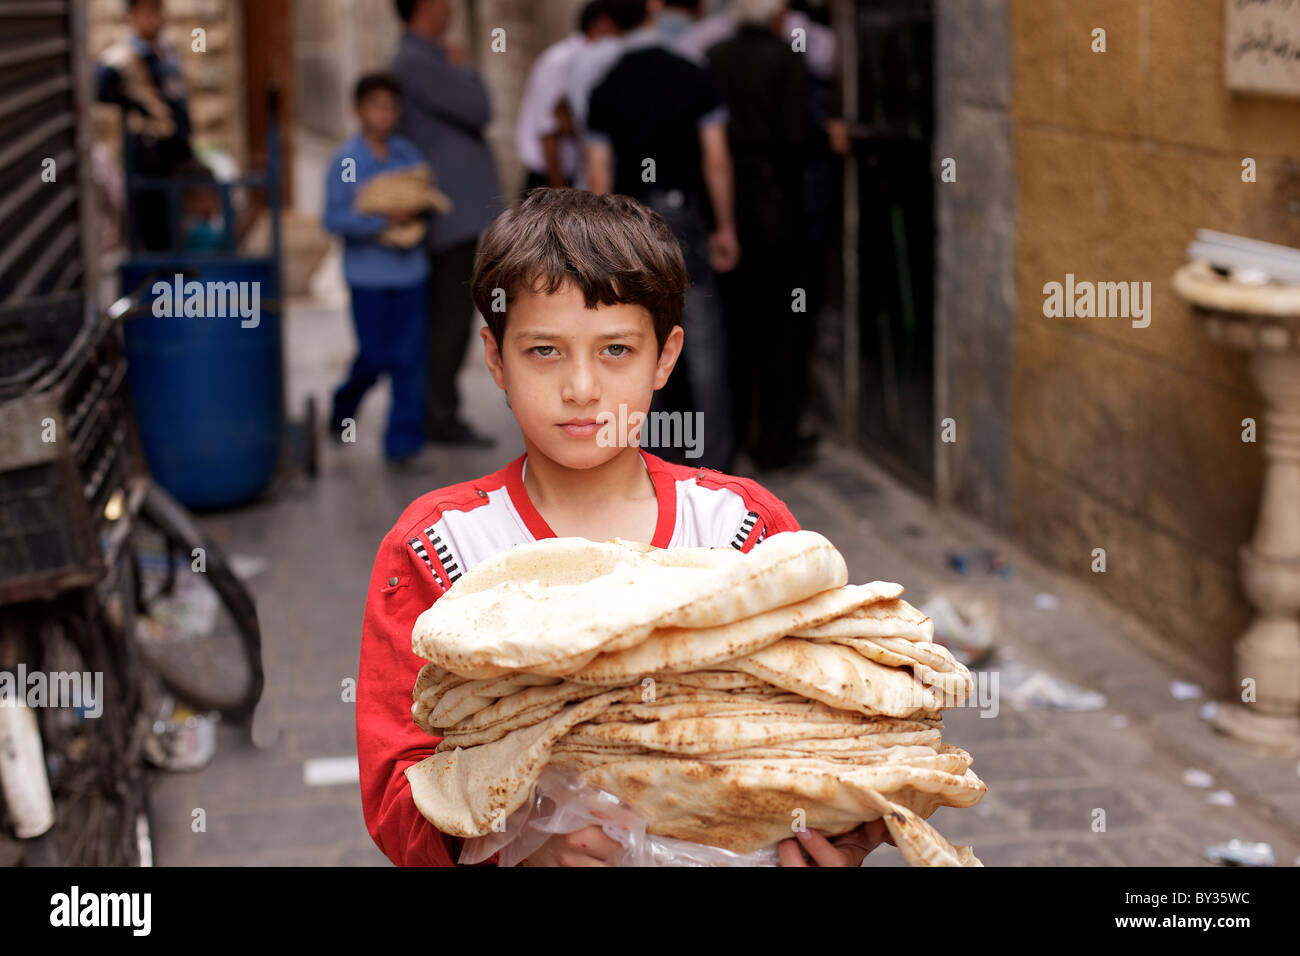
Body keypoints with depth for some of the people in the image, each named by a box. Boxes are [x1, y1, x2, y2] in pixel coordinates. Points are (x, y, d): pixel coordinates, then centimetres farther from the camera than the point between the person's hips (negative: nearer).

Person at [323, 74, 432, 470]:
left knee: (410, 357, 1)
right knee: (375, 357, 3)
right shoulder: (345, 161, -6)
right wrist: (381, 222, -20)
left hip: (409, 270, 3)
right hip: (368, 275, -3)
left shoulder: (409, 154, 6)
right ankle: (343, 407, 34)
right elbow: (334, 218, -12)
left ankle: (405, 443, 9)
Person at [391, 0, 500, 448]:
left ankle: (435, 412, 19)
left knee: (446, 320, 13)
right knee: (450, 320, -7)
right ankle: (441, 416, -3)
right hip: (455, 212, -10)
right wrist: (461, 68, -3)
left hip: (455, 213, 10)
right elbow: (479, 109, -18)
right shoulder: (416, 63, -15)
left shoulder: (425, 59, 17)